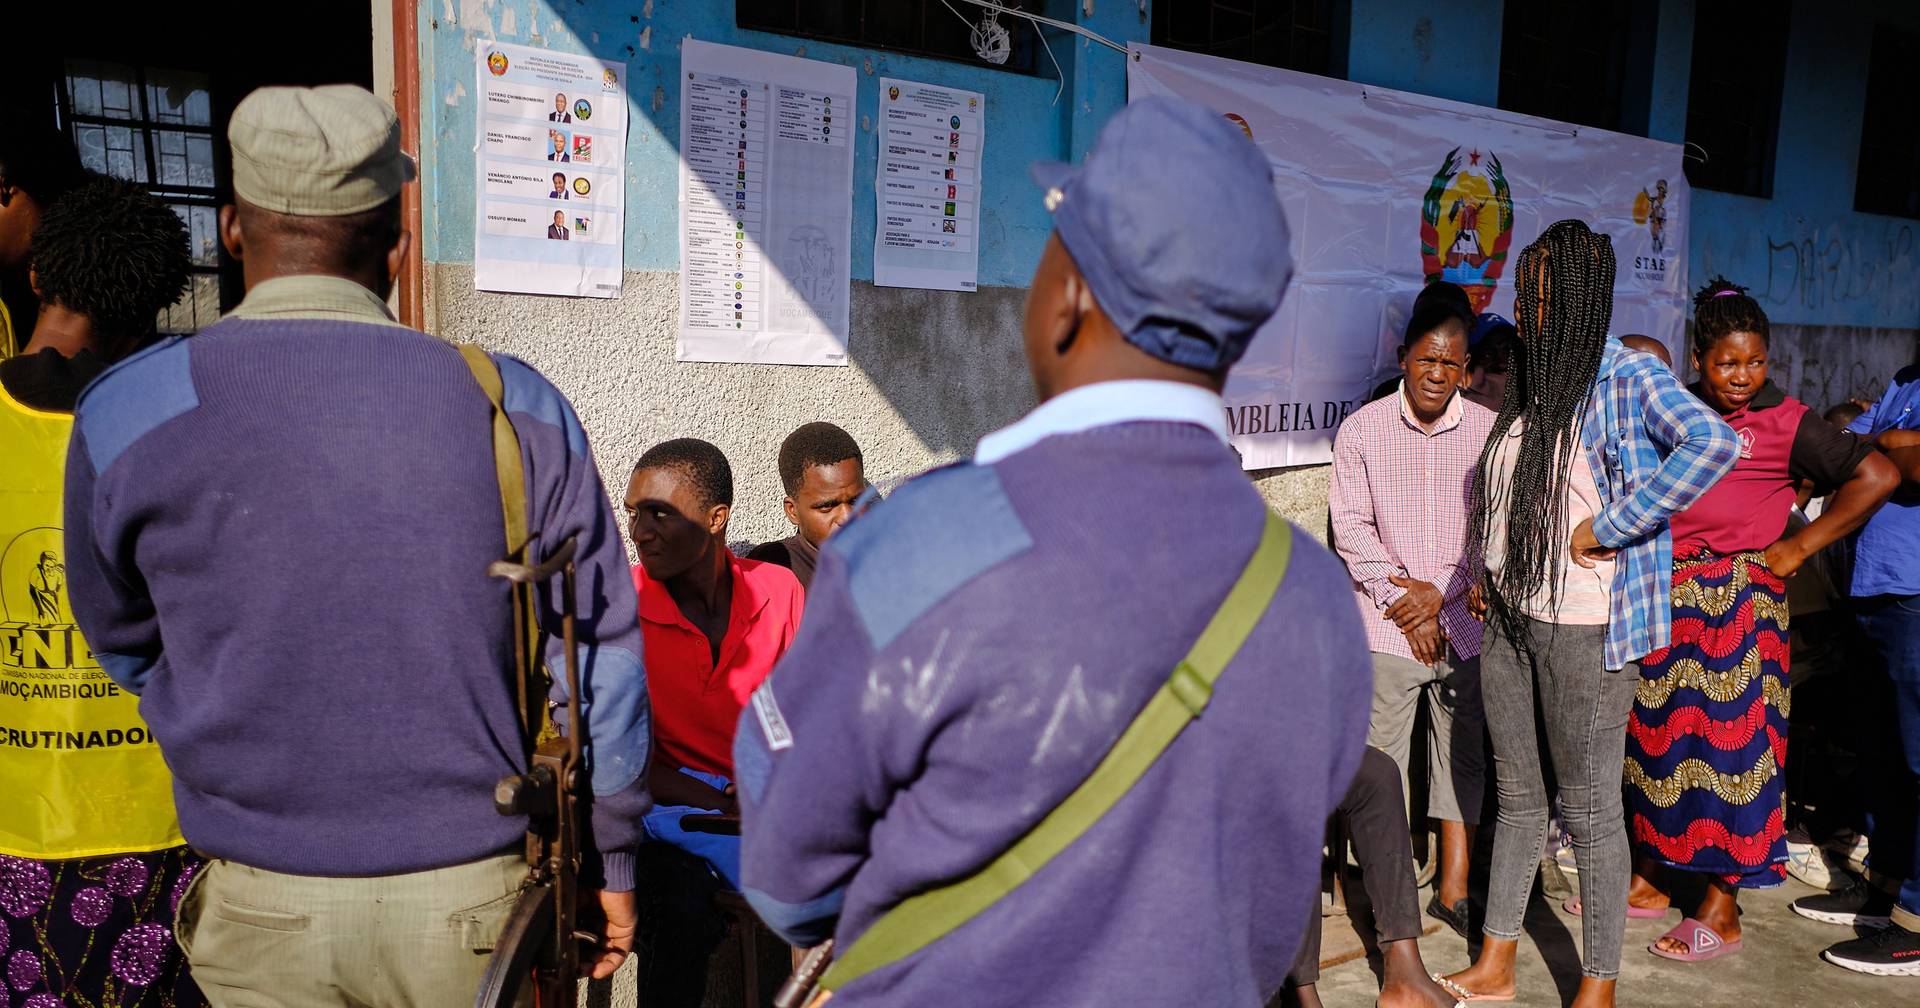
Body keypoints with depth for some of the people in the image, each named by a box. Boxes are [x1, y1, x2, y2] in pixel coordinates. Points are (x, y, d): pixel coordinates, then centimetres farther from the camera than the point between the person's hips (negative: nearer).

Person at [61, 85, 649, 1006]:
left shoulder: (124, 414, -8)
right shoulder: (514, 404, -9)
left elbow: (126, 647, 9)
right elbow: (601, 652, -4)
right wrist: (608, 855, 9)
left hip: (263, 913, 1)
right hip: (478, 901, 0)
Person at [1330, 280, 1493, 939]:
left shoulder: (1488, 432, 1)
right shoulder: (1362, 429, 0)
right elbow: (1351, 527, -2)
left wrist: (1441, 591, -10)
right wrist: (1401, 601, -9)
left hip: (1464, 625, 2)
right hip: (1385, 628, -2)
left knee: (1465, 757, 10)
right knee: (1377, 761, -1)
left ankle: (1453, 890, 23)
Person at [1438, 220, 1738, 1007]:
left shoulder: (1623, 377, -10)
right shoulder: (1527, 386, 12)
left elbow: (1712, 444, -27)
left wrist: (1602, 531, -24)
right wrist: (1486, 575, 13)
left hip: (1583, 628, -7)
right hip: (1507, 620, 7)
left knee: (1590, 810, 3)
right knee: (1516, 797, 15)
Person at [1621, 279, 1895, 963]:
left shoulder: (1786, 422, -2)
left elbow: (1877, 476, -6)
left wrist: (1797, 548, -6)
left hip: (1737, 596, -4)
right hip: (1662, 595, 5)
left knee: (1729, 740, -2)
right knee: (1653, 732, 10)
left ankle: (1721, 911, 7)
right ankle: (1649, 879, 24)